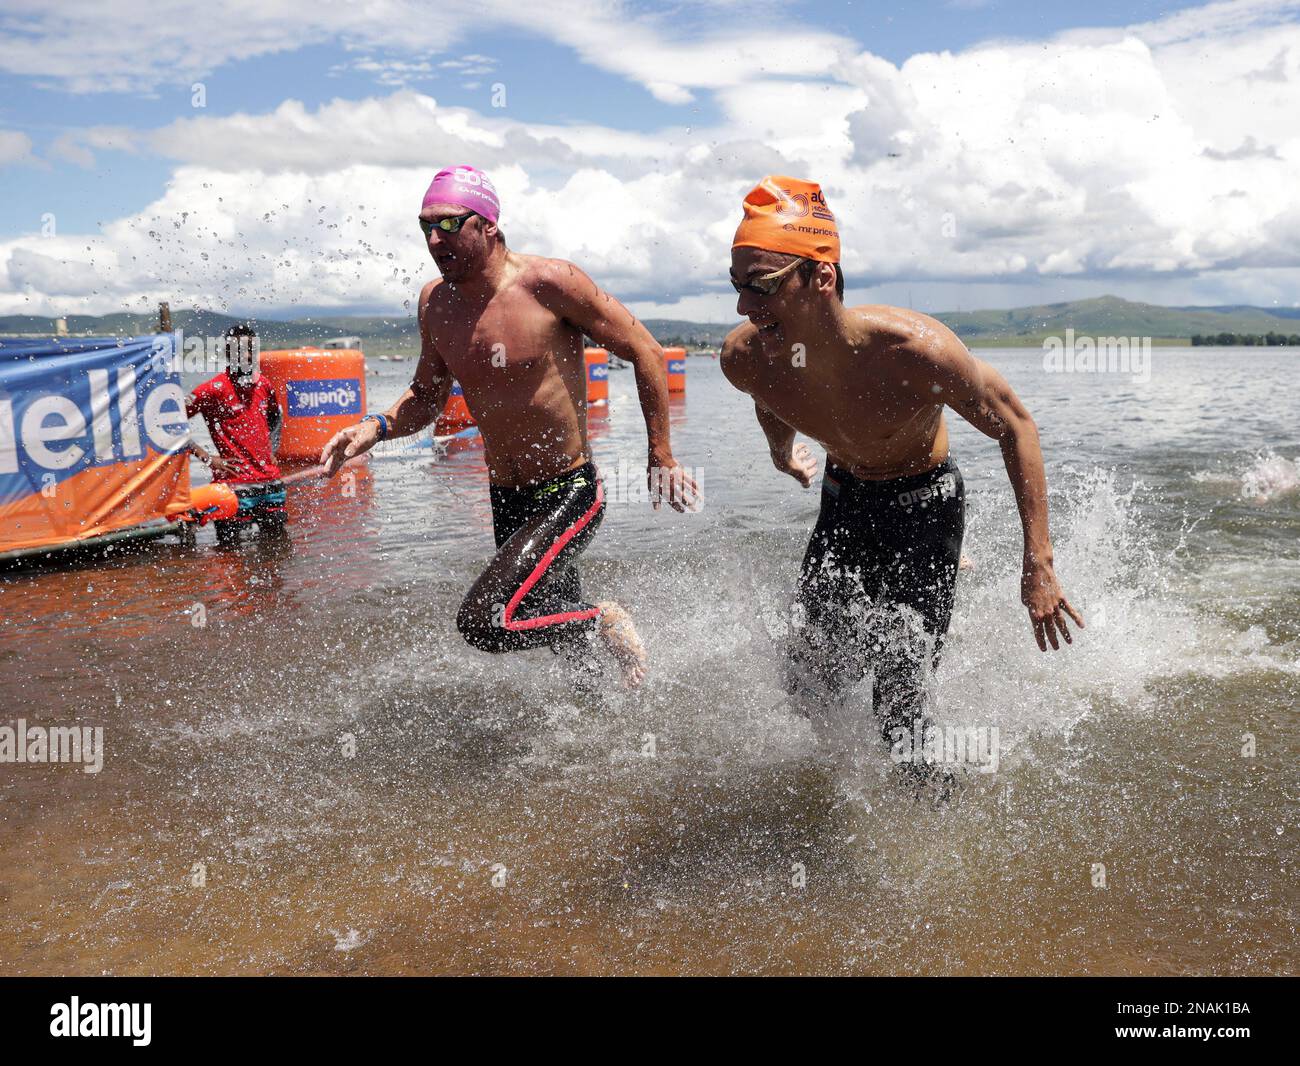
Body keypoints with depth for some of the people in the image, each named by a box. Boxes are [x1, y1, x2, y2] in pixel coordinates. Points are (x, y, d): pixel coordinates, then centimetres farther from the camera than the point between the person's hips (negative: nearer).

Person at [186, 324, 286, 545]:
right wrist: (206, 458, -11)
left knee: (277, 539, 12)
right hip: (235, 481, -6)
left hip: (270, 479, 6)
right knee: (229, 546, -2)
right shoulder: (214, 389, -9)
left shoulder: (263, 385, 10)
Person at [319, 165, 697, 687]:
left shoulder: (549, 283, -17)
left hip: (569, 494, -6)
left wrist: (661, 457, -8)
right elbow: (426, 398, 14)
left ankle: (605, 621, 3)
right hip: (507, 504, 7)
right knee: (562, 636, 20)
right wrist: (376, 427, -6)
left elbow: (645, 353, -10)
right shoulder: (435, 302, 1)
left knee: (483, 622, -23)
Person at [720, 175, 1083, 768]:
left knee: (899, 716, -9)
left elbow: (1015, 427, -20)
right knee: (808, 688, 8)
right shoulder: (744, 358, -24)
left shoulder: (914, 350, -36)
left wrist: (1038, 564, -23)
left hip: (925, 503, -4)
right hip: (843, 502, 4)